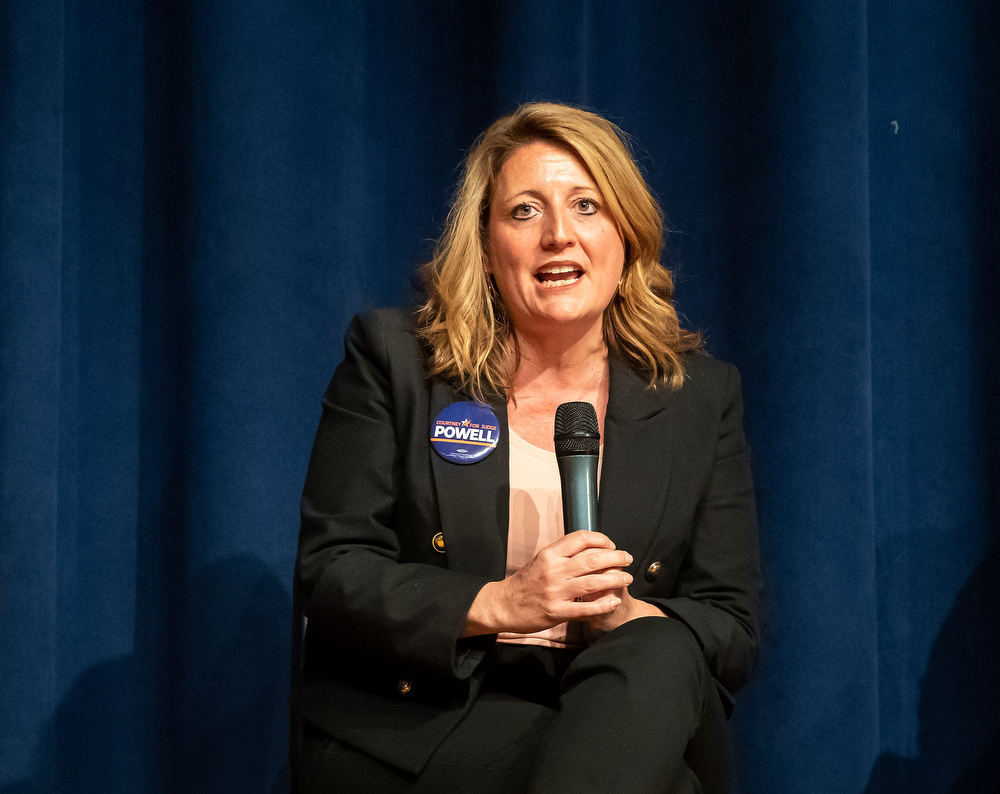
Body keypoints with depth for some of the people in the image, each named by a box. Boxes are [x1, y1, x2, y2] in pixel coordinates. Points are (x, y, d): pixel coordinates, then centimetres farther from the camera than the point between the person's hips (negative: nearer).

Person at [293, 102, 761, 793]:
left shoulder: (701, 394, 8)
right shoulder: (394, 360, 4)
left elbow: (735, 630, 5)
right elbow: (329, 570, -2)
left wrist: (626, 615, -18)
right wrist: (493, 604, -19)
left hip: (631, 709, 5)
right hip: (410, 731, -4)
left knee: (660, 654, -33)